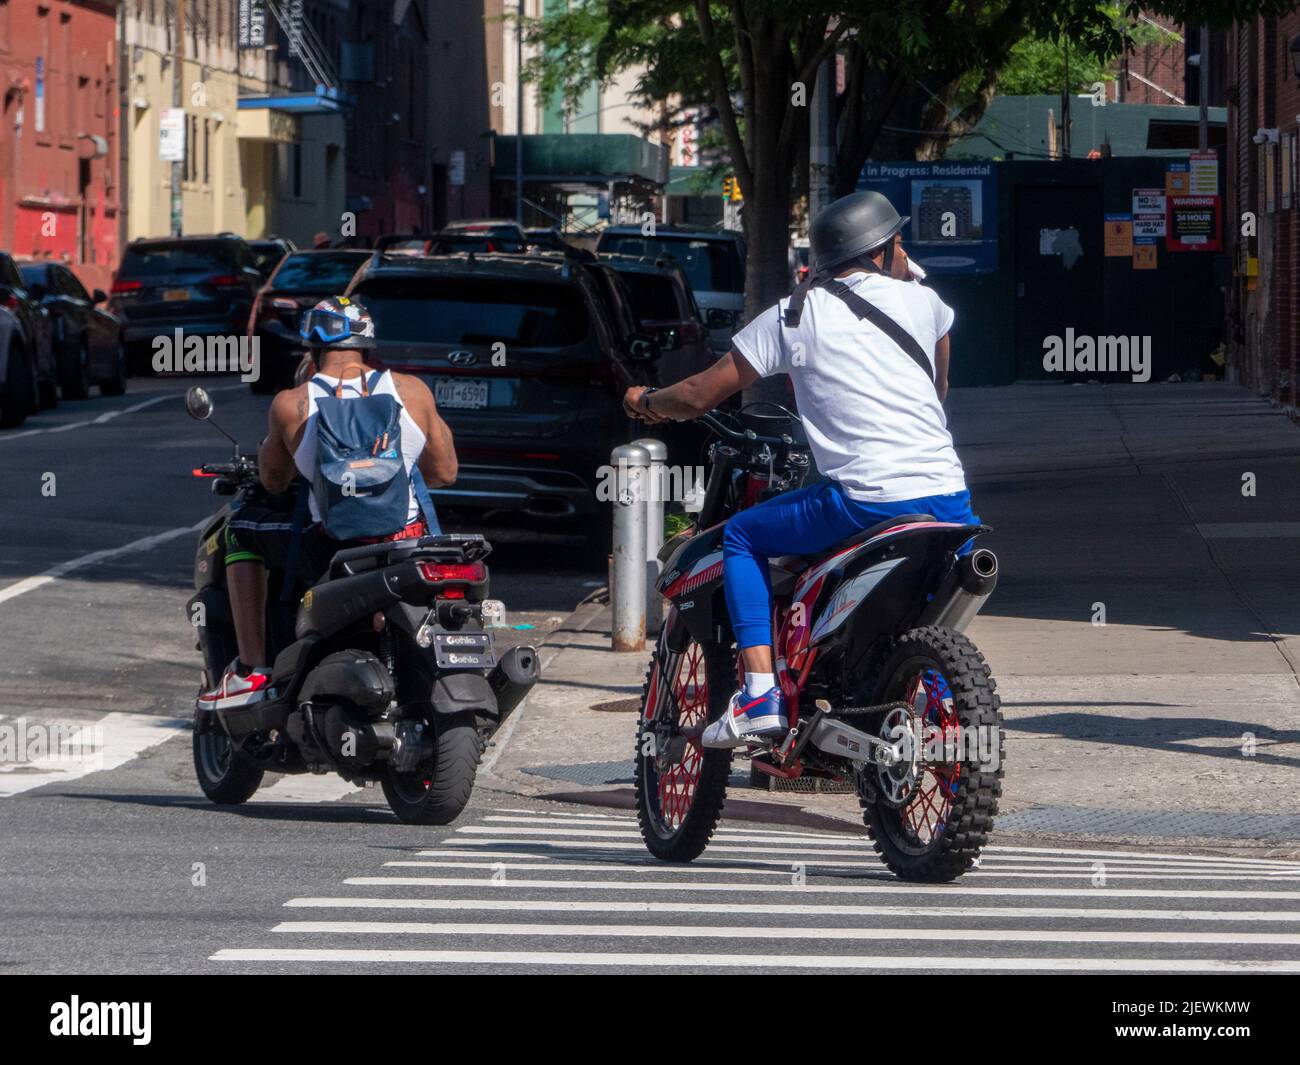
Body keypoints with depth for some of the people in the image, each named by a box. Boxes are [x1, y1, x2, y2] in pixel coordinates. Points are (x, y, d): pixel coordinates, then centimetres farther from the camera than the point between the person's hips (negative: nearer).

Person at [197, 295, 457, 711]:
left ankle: (251, 669, 15)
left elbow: (273, 481, 13)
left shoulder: (292, 405, -2)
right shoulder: (413, 391, 3)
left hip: (333, 557, -3)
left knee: (243, 527, 22)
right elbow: (444, 472, 12)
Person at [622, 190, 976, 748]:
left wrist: (646, 402, 29)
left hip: (864, 501, -4)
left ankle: (760, 695, 5)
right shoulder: (922, 301, 13)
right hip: (948, 501, 4)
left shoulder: (794, 316, 5)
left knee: (742, 536, 17)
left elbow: (701, 395, 10)